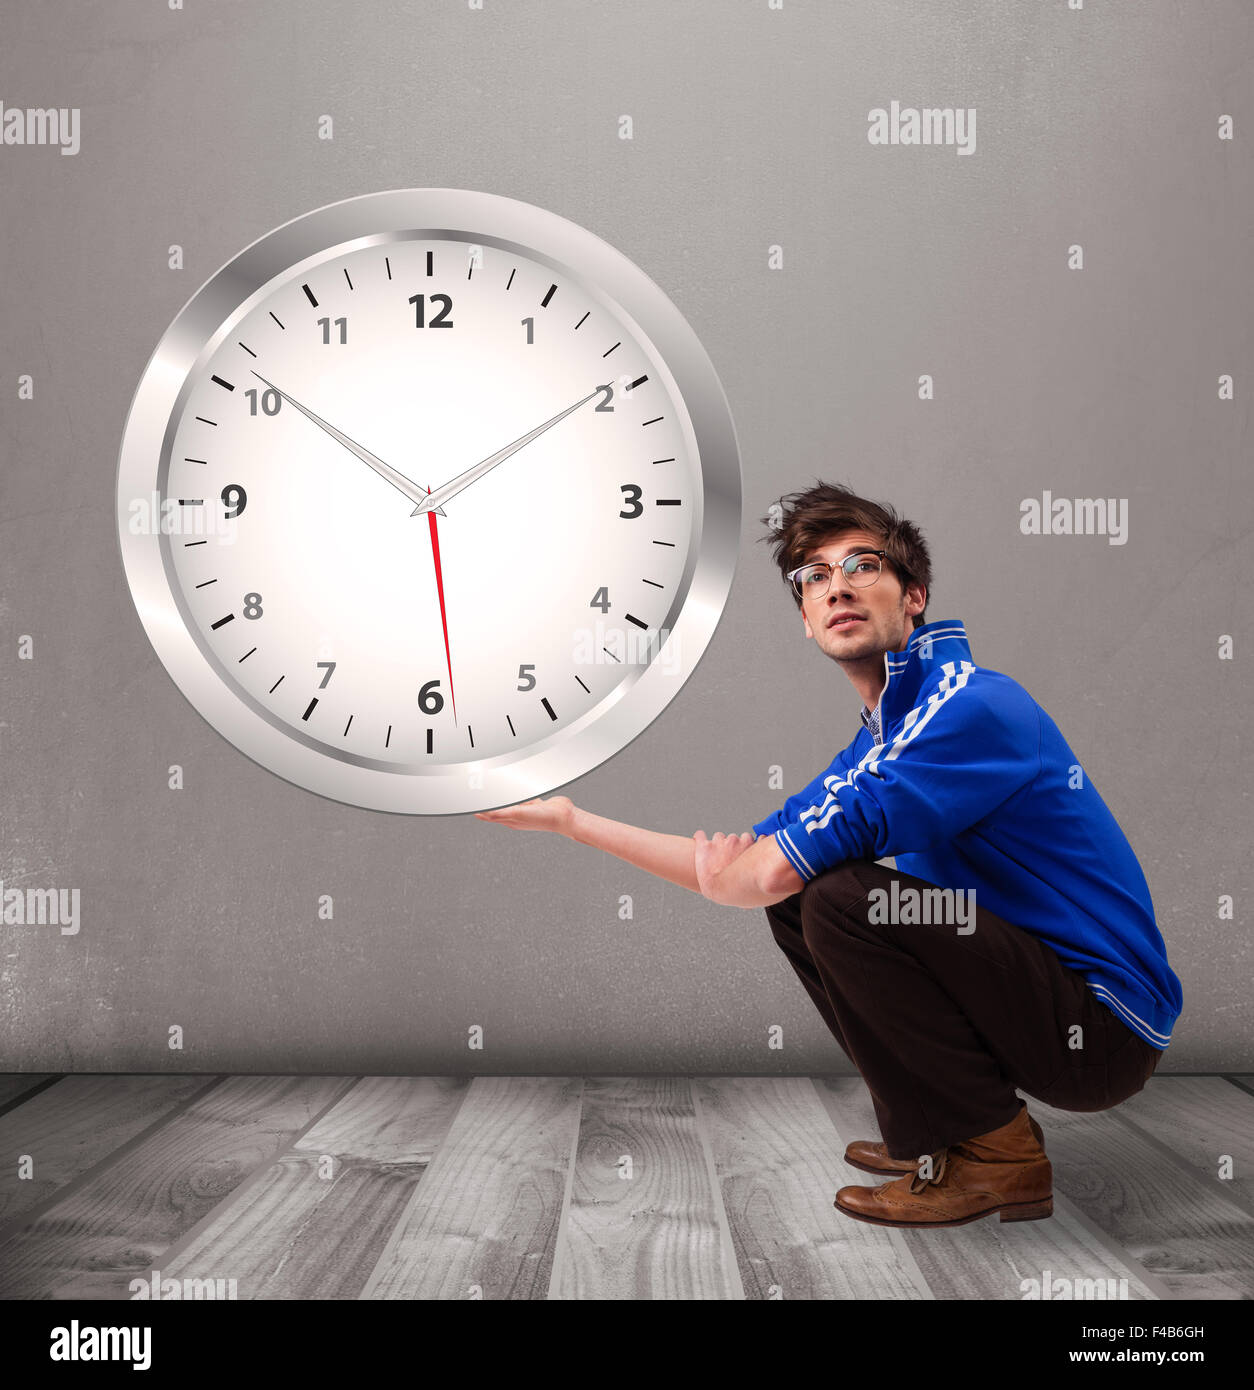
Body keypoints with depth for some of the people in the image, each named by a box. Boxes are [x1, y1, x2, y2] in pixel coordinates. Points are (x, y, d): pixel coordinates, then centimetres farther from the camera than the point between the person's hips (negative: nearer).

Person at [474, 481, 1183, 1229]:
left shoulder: (971, 705, -21)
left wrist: (717, 868, -1)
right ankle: (939, 1124, 13)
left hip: (1103, 1026, -9)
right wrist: (567, 815, 9)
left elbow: (764, 875, -26)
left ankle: (994, 1157, -7)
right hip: (1033, 985, 9)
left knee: (839, 899, -25)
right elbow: (744, 868, 9)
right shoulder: (888, 733, 10)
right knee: (798, 896, 9)